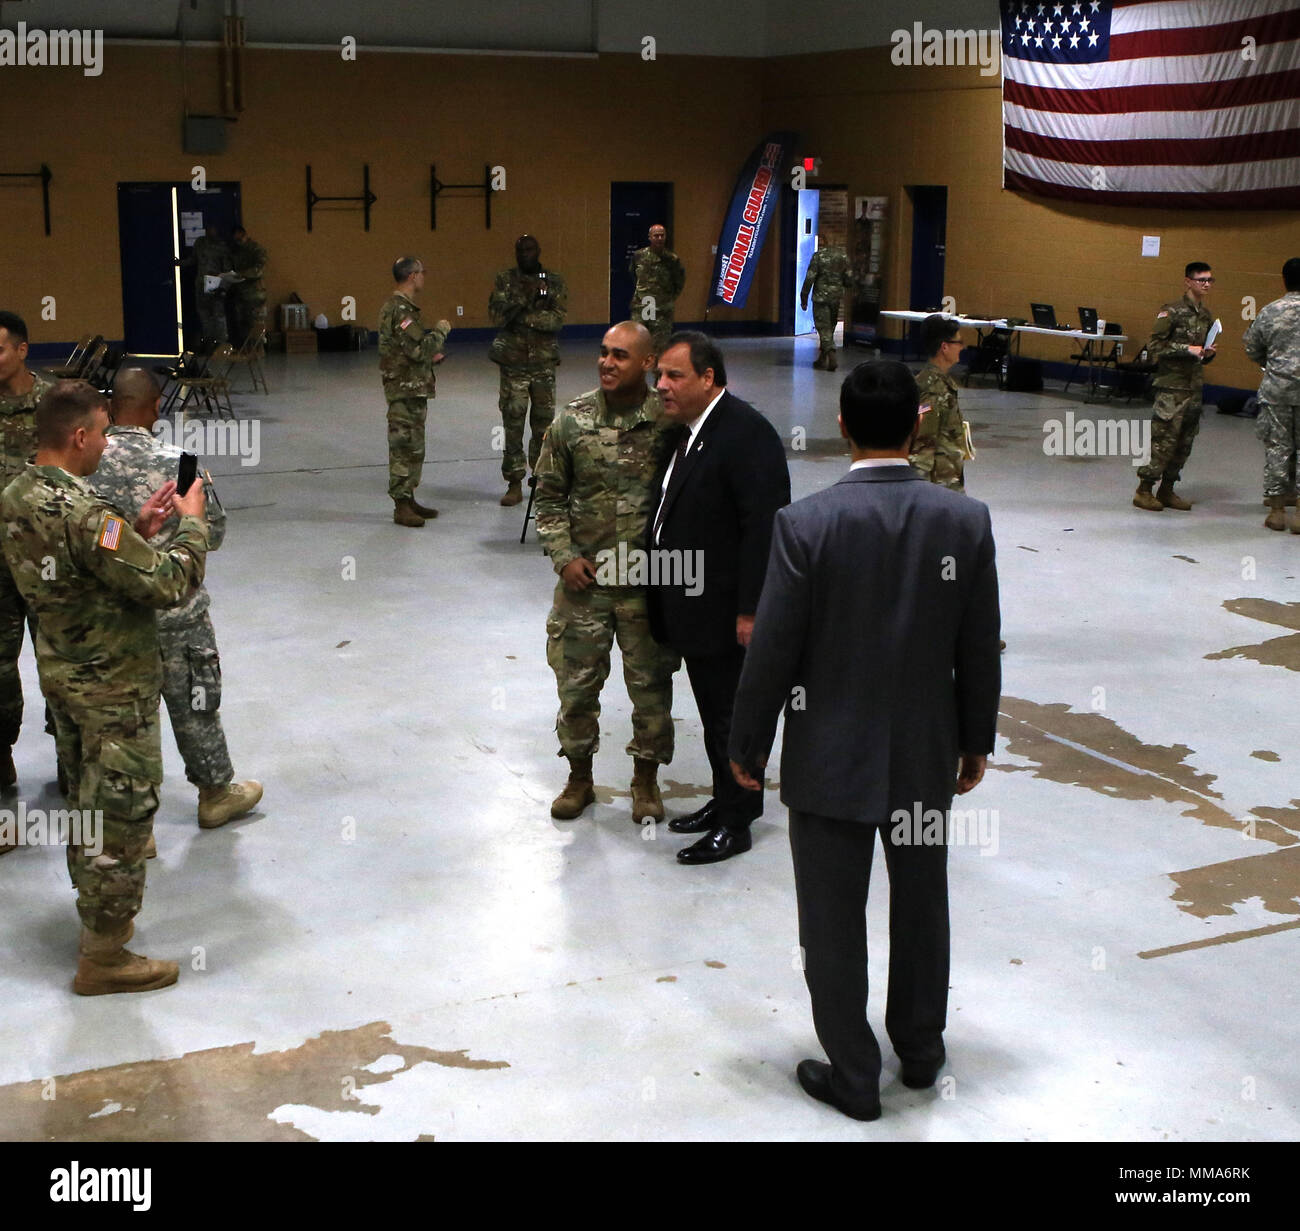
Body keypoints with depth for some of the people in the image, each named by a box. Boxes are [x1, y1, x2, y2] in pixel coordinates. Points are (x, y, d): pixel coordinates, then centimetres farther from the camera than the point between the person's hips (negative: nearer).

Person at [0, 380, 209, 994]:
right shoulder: (80, 512, -29)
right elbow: (167, 585, -27)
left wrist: (140, 528, 4)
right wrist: (191, 522, -12)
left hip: (62, 672, 9)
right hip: (113, 688, -9)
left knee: (90, 803, 24)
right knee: (121, 815, 3)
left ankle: (98, 916, 42)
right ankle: (104, 957, 13)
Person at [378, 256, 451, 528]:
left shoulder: (402, 306, 15)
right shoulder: (400, 309, -19)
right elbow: (419, 349, -24)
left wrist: (430, 356, 12)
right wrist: (441, 330, -11)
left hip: (413, 387, 11)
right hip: (405, 389, -11)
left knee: (413, 446, 15)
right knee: (404, 446, -6)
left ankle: (409, 499, 23)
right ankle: (401, 507, -3)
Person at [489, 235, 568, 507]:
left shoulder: (554, 281, 3)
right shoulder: (505, 280, 2)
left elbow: (557, 318, -10)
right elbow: (496, 315, -11)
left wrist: (522, 316, -16)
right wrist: (525, 296, -20)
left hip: (544, 362, 1)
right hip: (513, 362, -1)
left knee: (544, 422, 8)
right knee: (513, 423, -1)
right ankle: (514, 484, 5)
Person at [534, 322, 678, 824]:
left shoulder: (669, 421, -8)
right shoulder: (572, 420, -3)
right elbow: (549, 495, 5)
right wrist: (564, 556, -5)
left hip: (648, 580, -1)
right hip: (585, 577, 1)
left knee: (651, 683, 9)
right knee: (576, 680, 9)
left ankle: (646, 780, 28)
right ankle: (579, 777, 29)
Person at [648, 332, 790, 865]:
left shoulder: (748, 434, -18)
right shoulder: (684, 430, 11)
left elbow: (764, 526, -21)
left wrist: (750, 610, -22)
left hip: (726, 611, -9)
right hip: (691, 606, 9)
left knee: (732, 715, 2)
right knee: (713, 712, 19)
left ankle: (735, 822, 13)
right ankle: (725, 801, 32)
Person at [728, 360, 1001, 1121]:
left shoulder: (806, 522, -18)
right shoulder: (967, 520, -9)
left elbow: (773, 650, -14)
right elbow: (980, 649, -2)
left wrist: (748, 745, 1)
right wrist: (977, 740, 13)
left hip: (830, 758, -3)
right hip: (927, 756, 4)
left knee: (834, 922, 11)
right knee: (922, 908, 22)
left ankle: (854, 1078, 24)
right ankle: (921, 1050, 40)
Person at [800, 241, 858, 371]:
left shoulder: (819, 255, -10)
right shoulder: (843, 256, 0)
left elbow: (809, 278, -11)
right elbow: (850, 281, 1)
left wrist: (804, 298, -4)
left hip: (821, 297, -4)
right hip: (836, 298, 4)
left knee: (824, 328, -3)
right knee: (829, 328, 16)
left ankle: (832, 357, -18)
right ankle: (822, 359, 24)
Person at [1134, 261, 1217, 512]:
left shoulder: (1207, 315, 14)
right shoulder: (1172, 312, -8)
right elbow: (1154, 346, -13)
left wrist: (1207, 354, 2)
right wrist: (1187, 349, -18)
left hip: (1194, 385, 7)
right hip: (1172, 385, -7)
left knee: (1184, 443, 8)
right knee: (1165, 439, -8)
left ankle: (1167, 490, 17)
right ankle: (1144, 490, 1)